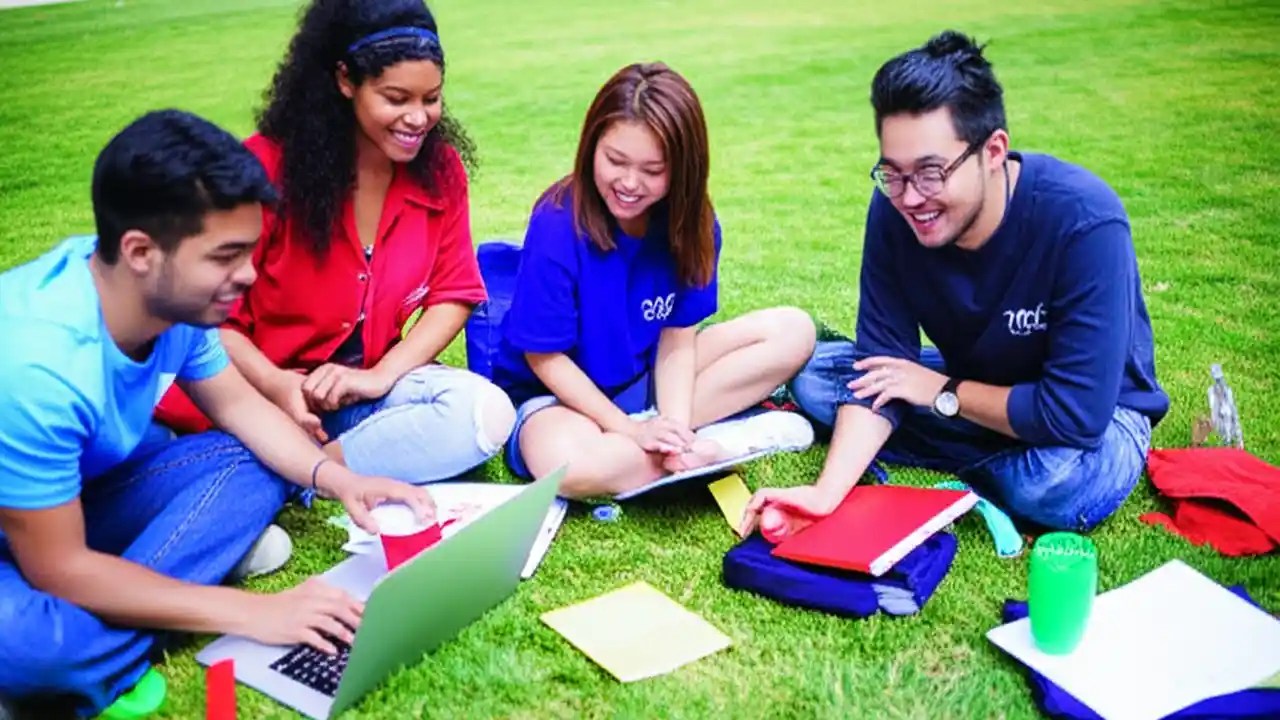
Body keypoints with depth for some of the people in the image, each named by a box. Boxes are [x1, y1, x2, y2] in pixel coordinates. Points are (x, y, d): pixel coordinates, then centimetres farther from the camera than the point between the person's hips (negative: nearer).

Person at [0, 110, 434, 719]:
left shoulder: (171, 295, -16)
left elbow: (237, 404, 1)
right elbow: (57, 570, -29)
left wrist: (336, 479, -16)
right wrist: (249, 612, -28)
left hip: (82, 491, 7)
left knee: (257, 464, -8)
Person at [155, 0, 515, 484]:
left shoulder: (440, 168, -3)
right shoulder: (269, 167, -13)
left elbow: (454, 295, 1)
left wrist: (380, 376, -14)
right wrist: (276, 386, -26)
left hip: (366, 384, 4)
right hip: (264, 389, -3)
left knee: (486, 414, -27)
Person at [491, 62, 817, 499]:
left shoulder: (691, 223, -10)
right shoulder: (558, 224, -24)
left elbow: (677, 336, -7)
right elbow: (545, 357, -17)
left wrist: (673, 427, -23)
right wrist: (628, 430, -23)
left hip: (646, 379, 5)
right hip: (558, 393, -5)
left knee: (793, 332, -7)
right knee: (569, 467, -41)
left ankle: (674, 433, -17)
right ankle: (722, 447, -18)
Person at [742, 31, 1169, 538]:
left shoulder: (1084, 223, -34)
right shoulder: (893, 211, -19)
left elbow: (1076, 415, -34)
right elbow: (880, 368, -18)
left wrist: (942, 392, -22)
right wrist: (827, 492, -32)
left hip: (1096, 410, -4)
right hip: (979, 389, 5)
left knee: (1063, 485, -38)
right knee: (814, 374, -9)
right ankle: (1008, 465, -9)